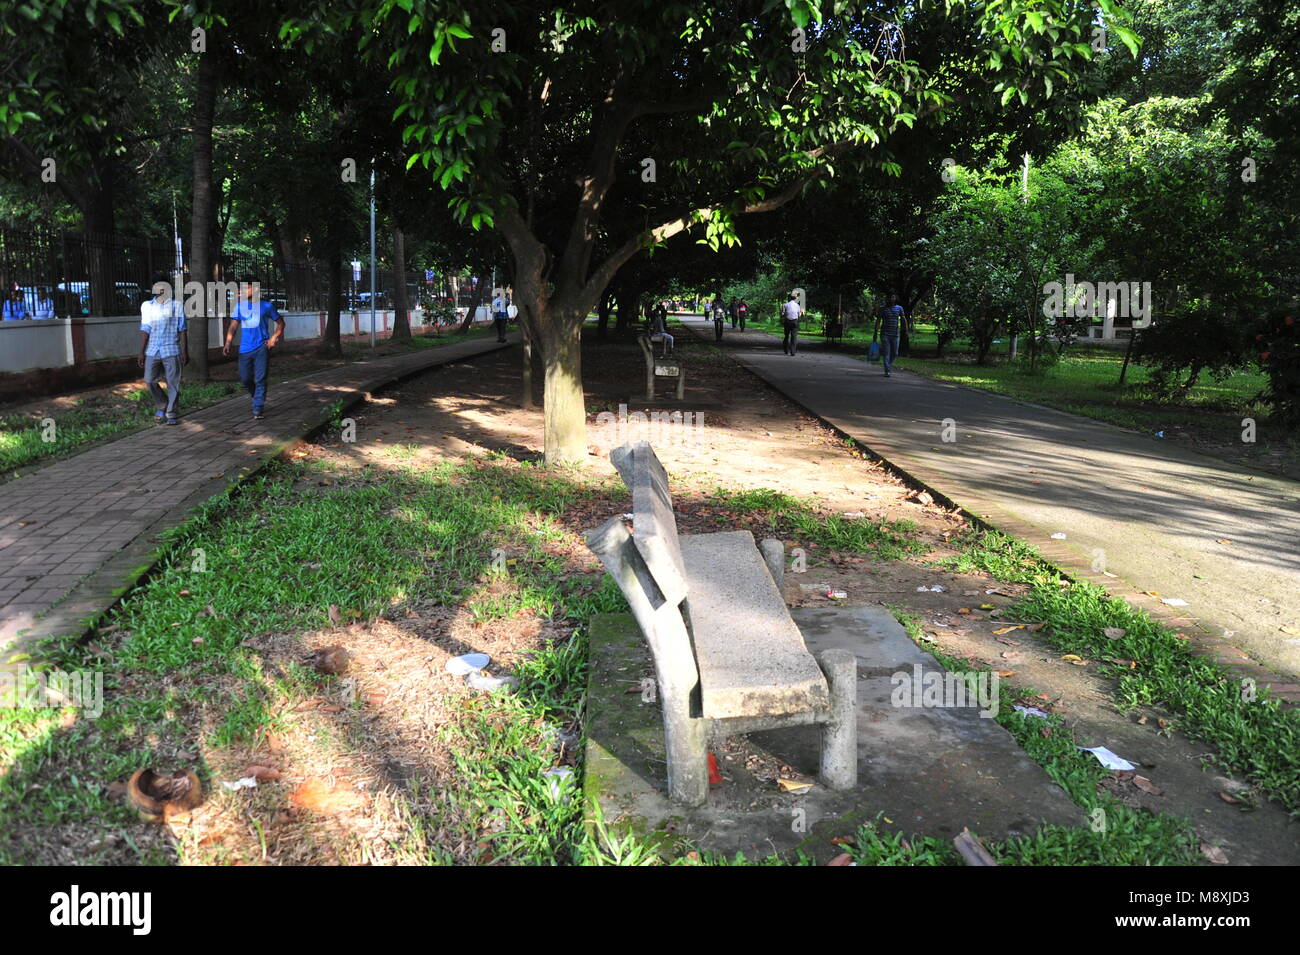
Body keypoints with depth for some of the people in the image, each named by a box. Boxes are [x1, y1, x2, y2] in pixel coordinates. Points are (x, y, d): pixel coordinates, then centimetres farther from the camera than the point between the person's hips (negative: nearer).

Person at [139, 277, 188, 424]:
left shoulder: (176, 305, 1)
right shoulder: (147, 306, 7)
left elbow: (182, 330, 1)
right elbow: (145, 330, 6)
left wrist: (185, 352, -3)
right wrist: (141, 352, 3)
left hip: (171, 350, -2)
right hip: (153, 350, 2)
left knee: (173, 383, 0)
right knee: (149, 381, -2)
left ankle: (171, 413, 11)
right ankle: (161, 406, 21)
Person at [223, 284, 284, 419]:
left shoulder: (266, 306, 3)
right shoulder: (239, 306, 9)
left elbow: (280, 323, 10)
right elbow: (233, 326, 5)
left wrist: (274, 337, -5)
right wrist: (227, 343, -7)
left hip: (262, 347, -3)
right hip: (245, 348, 3)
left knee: (260, 379, -7)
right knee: (245, 378, 6)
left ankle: (258, 409, -4)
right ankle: (257, 397, 33)